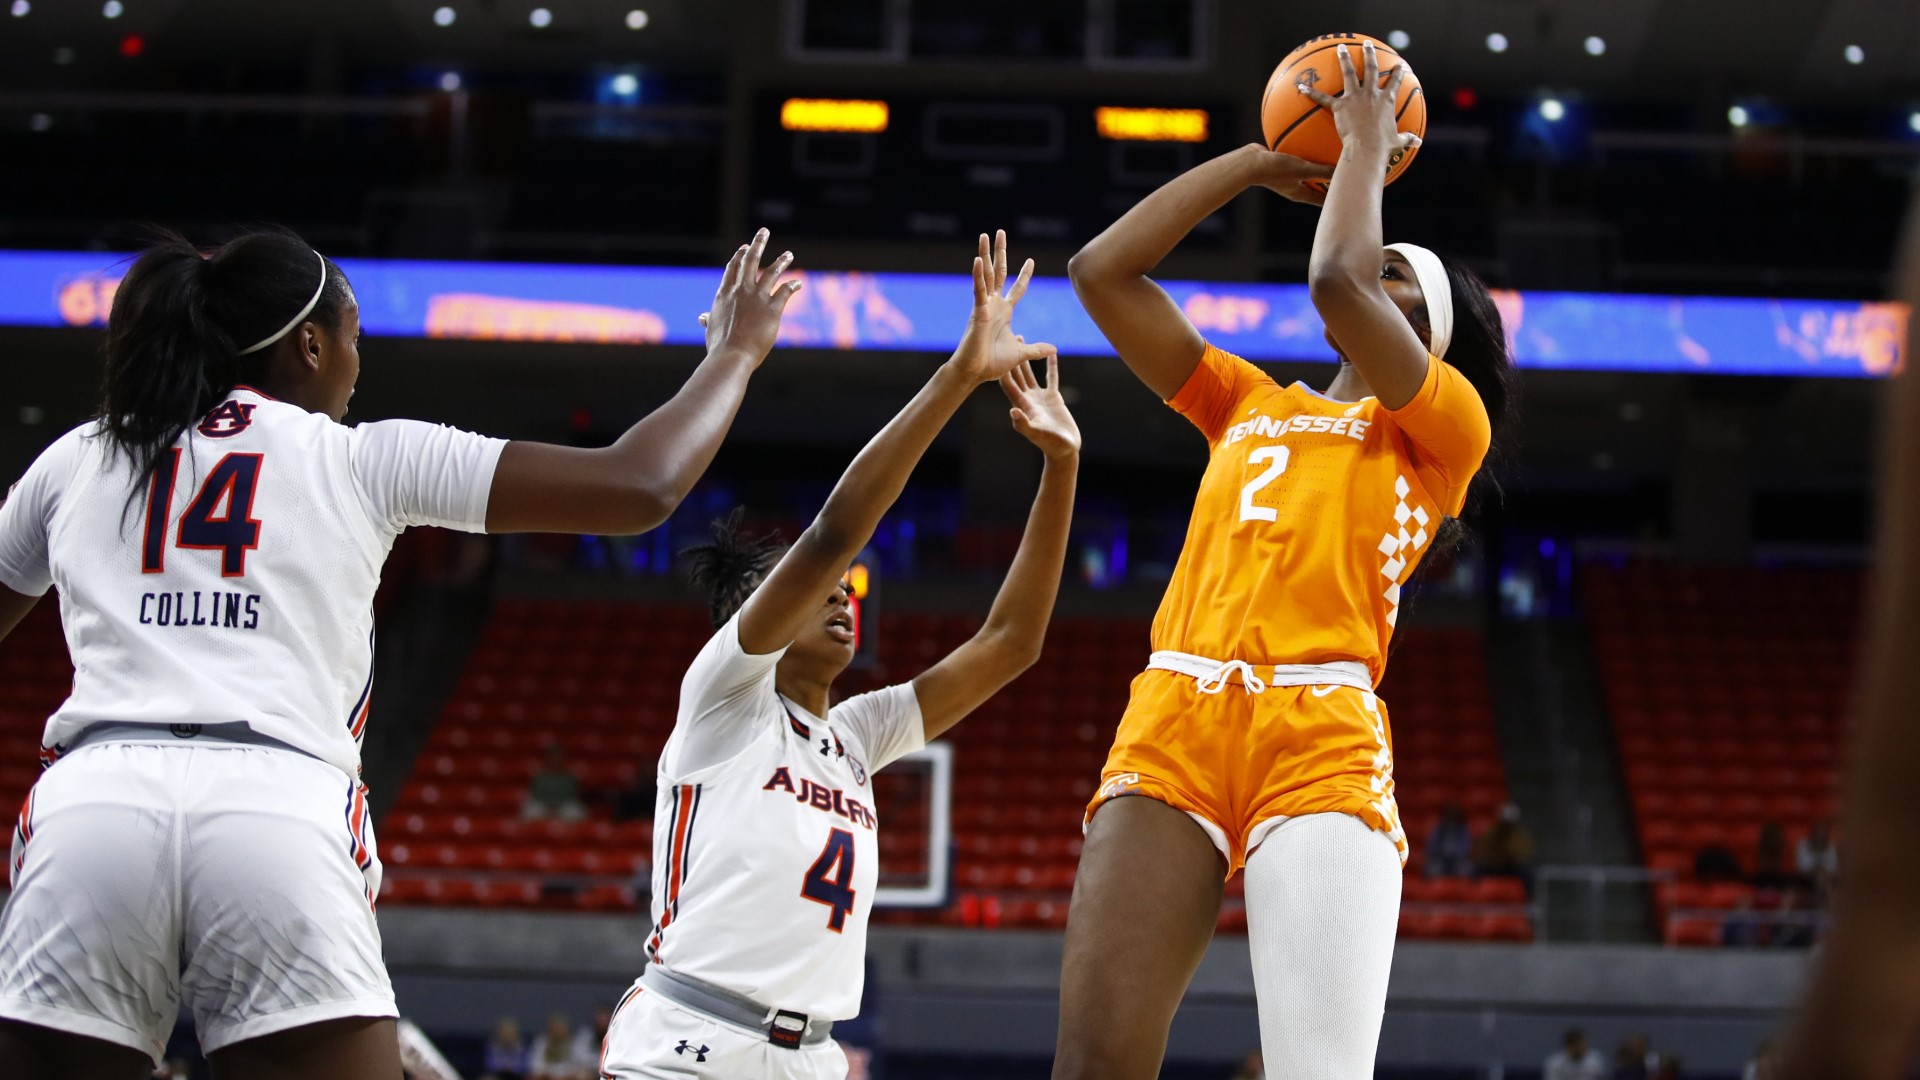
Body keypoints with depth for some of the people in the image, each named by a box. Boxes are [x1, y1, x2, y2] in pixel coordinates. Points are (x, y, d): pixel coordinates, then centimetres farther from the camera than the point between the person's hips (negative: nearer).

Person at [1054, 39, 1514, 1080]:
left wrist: (1367, 149, 14)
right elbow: (1101, 271, 27)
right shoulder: (1249, 404, 30)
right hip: (1171, 720, 4)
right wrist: (1260, 163, 29)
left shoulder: (1443, 427, 13)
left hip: (1321, 739, -4)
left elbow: (1335, 281, -3)